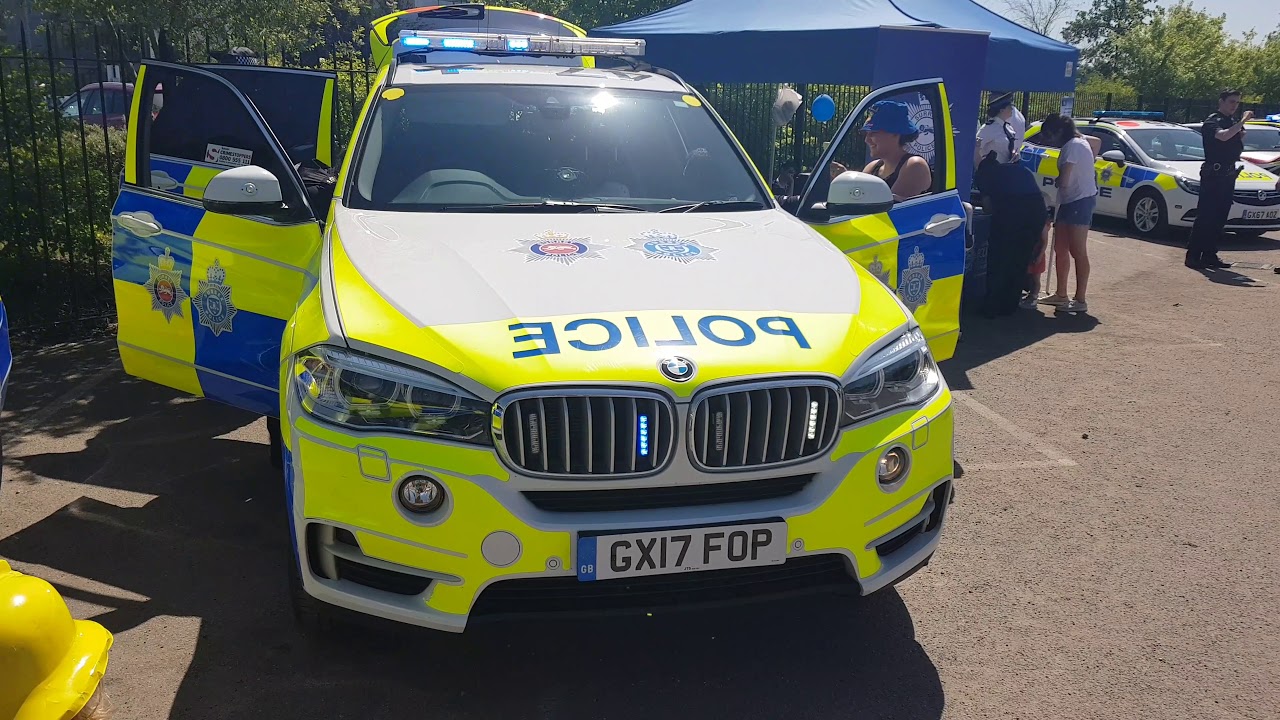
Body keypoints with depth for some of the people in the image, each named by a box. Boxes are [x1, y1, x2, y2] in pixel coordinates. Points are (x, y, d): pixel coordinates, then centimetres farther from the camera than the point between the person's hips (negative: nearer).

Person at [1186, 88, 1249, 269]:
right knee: (1205, 216, -11)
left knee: (1219, 218, 9)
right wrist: (1242, 122, -27)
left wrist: (1242, 137, 8)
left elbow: (1238, 148, 27)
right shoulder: (1212, 121, -8)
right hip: (1213, 175, -8)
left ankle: (1209, 255, 13)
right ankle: (1193, 256, -10)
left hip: (1228, 175, 8)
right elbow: (1223, 136, -30)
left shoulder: (1233, 123, 18)